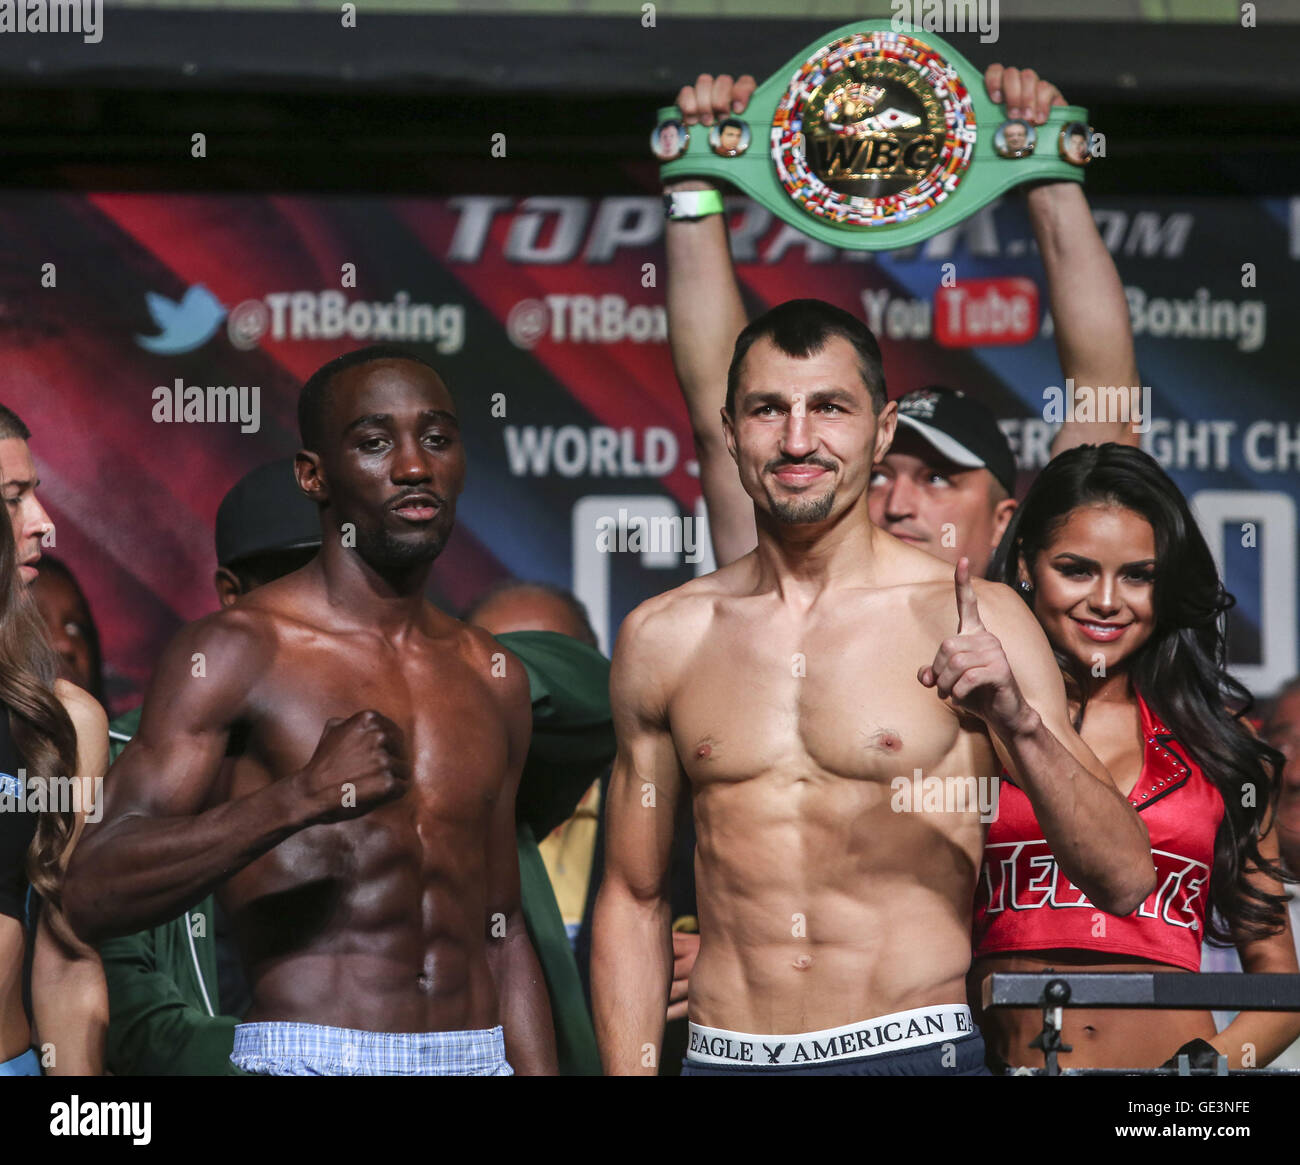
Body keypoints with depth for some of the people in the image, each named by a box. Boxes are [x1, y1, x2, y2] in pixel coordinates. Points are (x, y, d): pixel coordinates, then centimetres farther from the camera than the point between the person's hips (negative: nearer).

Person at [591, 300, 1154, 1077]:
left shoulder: (976, 622, -3)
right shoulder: (662, 639, 6)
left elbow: (1124, 882, -8)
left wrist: (1019, 724, -22)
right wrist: (629, 1075, 6)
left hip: (917, 1051, -2)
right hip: (724, 1057, 2)